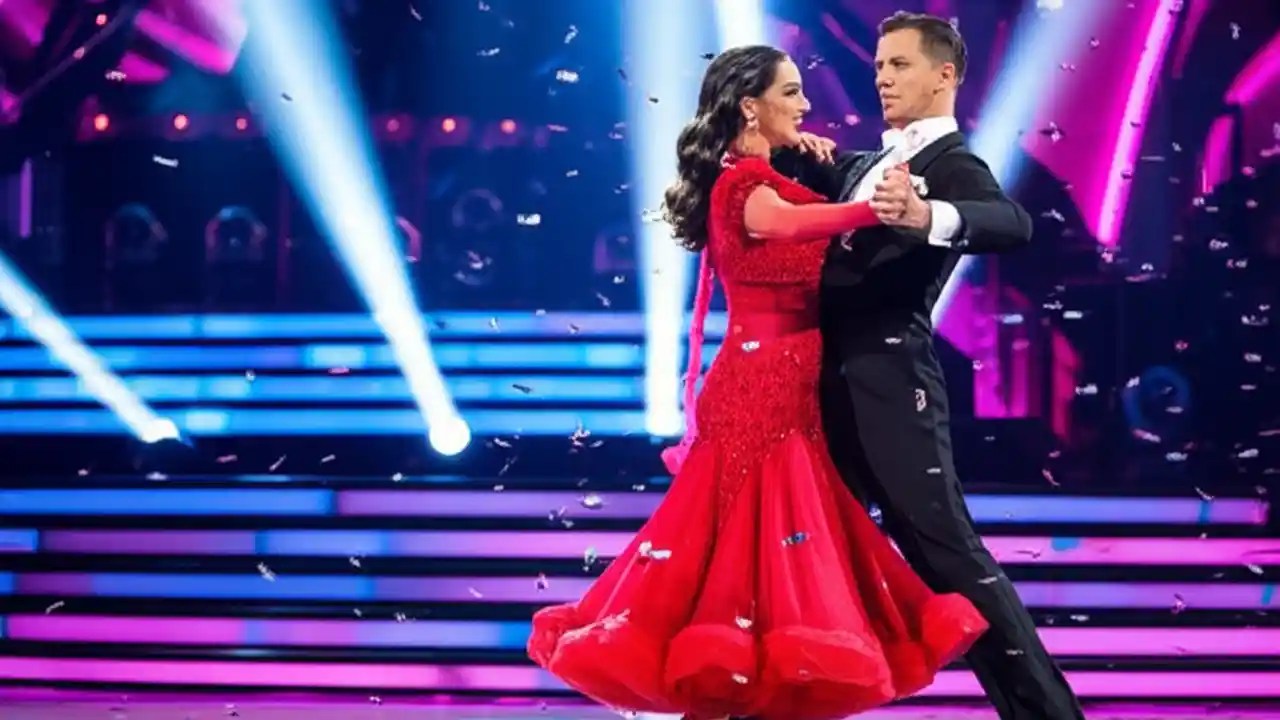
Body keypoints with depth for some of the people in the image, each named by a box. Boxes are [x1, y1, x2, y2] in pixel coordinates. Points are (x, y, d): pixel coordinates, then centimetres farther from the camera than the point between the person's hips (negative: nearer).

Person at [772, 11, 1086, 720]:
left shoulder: (954, 166, -6)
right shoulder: (866, 166, 19)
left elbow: (1014, 223, -26)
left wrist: (926, 218, -45)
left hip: (888, 381, -8)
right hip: (833, 380, 8)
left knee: (946, 550, -9)